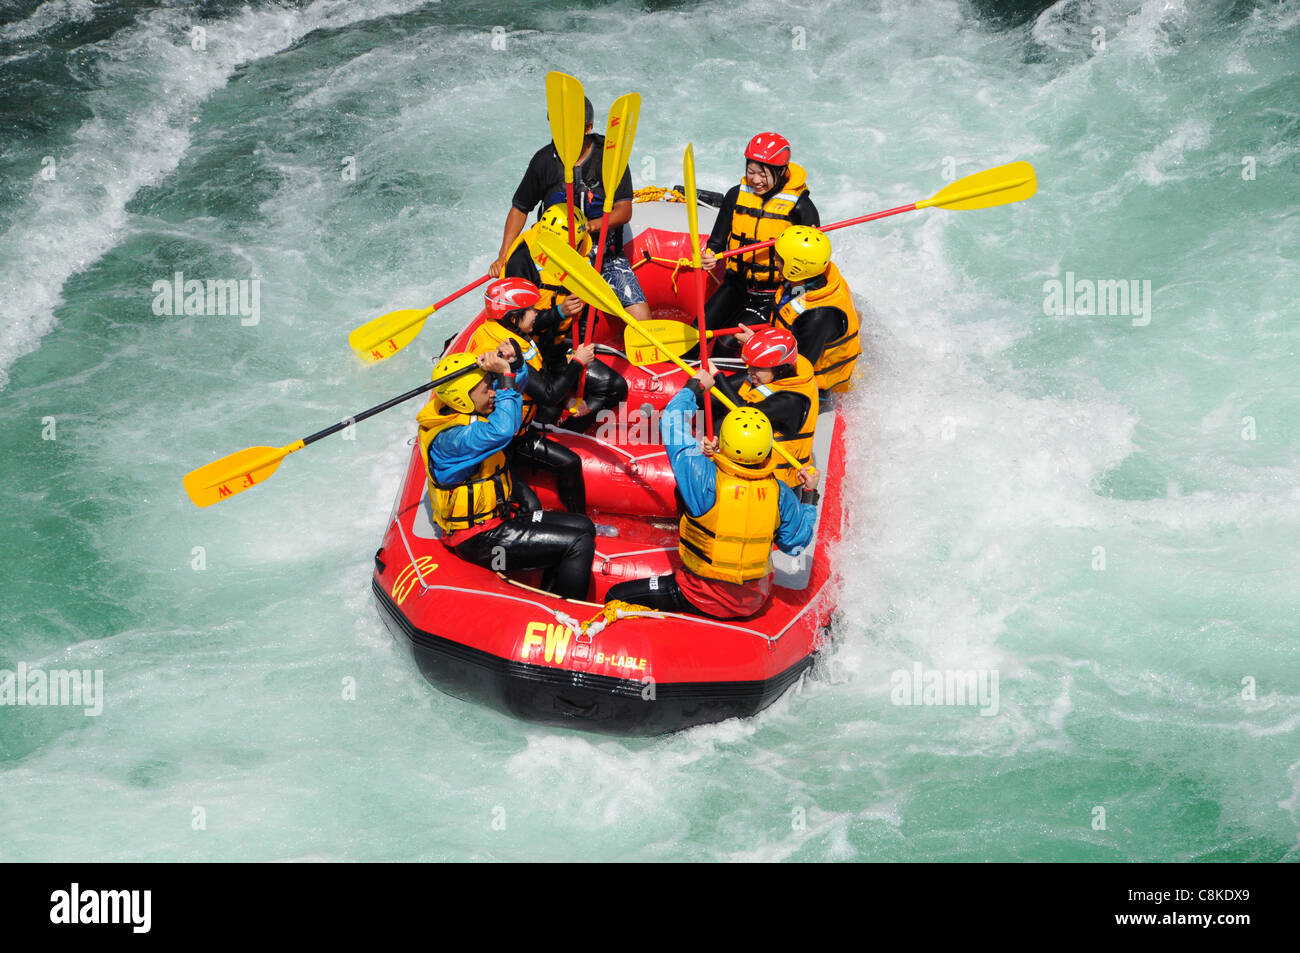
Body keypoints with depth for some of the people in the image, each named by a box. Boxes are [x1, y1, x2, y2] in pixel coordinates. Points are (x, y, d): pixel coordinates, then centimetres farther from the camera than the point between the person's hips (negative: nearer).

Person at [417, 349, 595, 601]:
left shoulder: (468, 412, 1)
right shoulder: (448, 438, -26)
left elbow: (519, 380, 9)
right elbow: (501, 431, -44)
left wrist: (512, 363, -15)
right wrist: (505, 376, -33)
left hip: (496, 518, 10)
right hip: (478, 540, -10)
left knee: (583, 526, 12)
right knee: (580, 543, -15)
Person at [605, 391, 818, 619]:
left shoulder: (704, 478, -23)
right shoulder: (779, 493, -13)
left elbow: (673, 422, -9)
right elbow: (796, 545, 2)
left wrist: (694, 386, 8)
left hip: (705, 600, -4)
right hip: (755, 602, 5)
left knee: (617, 597, 2)